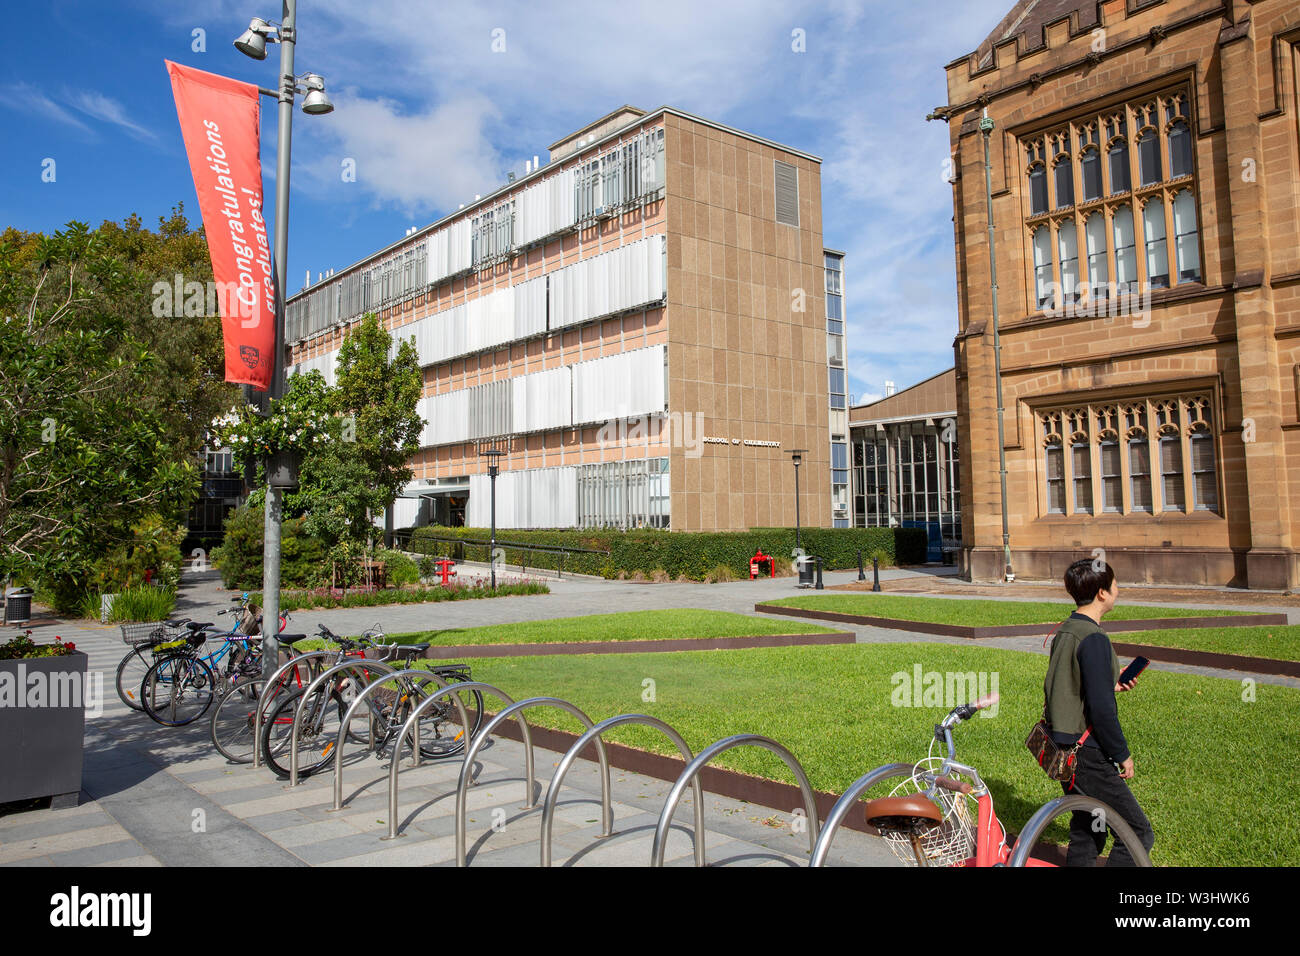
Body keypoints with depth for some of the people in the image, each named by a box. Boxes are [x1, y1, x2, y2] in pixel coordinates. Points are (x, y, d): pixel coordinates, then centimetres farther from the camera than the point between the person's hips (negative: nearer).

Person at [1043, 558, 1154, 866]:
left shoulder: (1063, 632, 9)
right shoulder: (1094, 639, -19)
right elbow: (1101, 710, -21)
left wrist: (1110, 687, 16)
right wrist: (1123, 754, -10)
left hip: (1063, 749, 9)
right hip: (1087, 757, -9)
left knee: (1086, 833, 18)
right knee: (1138, 834, 1)